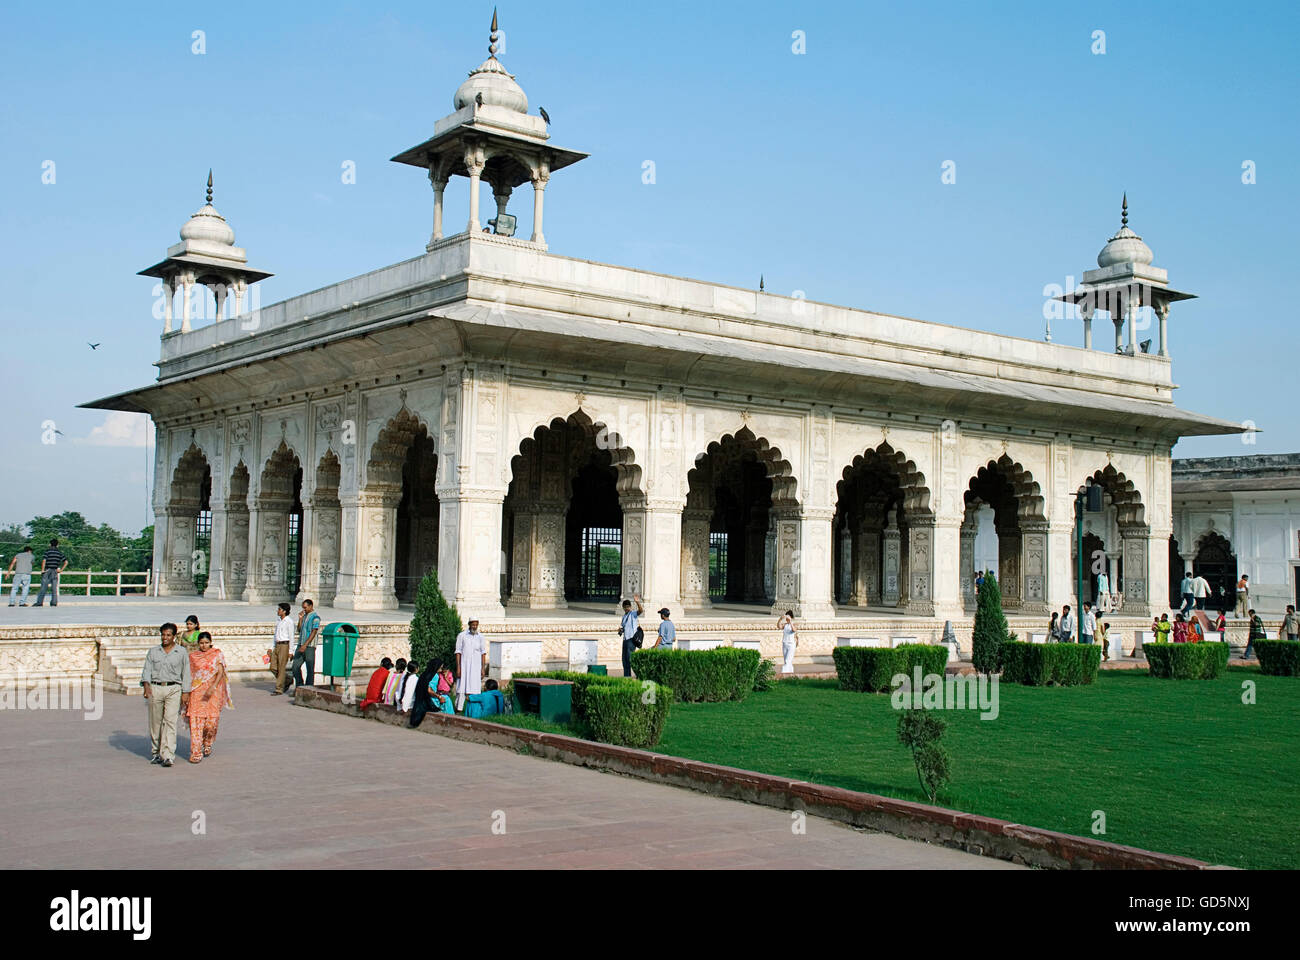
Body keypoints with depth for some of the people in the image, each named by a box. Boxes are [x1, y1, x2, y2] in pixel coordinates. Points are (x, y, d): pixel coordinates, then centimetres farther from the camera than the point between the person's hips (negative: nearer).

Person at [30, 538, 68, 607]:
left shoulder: (48, 551, -2)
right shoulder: (60, 552, 9)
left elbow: (44, 560, -14)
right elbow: (66, 562, 7)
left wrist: (42, 570, -7)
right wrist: (61, 570, 9)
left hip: (47, 571, -3)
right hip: (55, 572, 3)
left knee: (43, 588, -2)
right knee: (54, 588, 5)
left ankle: (39, 602, -3)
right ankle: (54, 602, 0)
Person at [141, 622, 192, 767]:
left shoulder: (182, 653, 8)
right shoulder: (153, 651, 13)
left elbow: (186, 674, 8)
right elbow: (147, 670, 6)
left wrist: (185, 693, 1)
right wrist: (146, 685, -12)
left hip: (173, 689, -2)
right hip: (155, 688, 2)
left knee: (170, 721, -12)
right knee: (155, 722, 5)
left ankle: (168, 756, -16)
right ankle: (155, 753, 19)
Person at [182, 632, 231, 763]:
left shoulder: (217, 654, 2)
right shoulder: (192, 656, 7)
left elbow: (220, 672, -7)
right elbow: (188, 674, 12)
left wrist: (212, 688, -20)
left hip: (212, 692, -1)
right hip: (196, 692, 1)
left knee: (211, 721, -2)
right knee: (196, 723, -7)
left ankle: (207, 745, 28)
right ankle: (196, 753, -5)